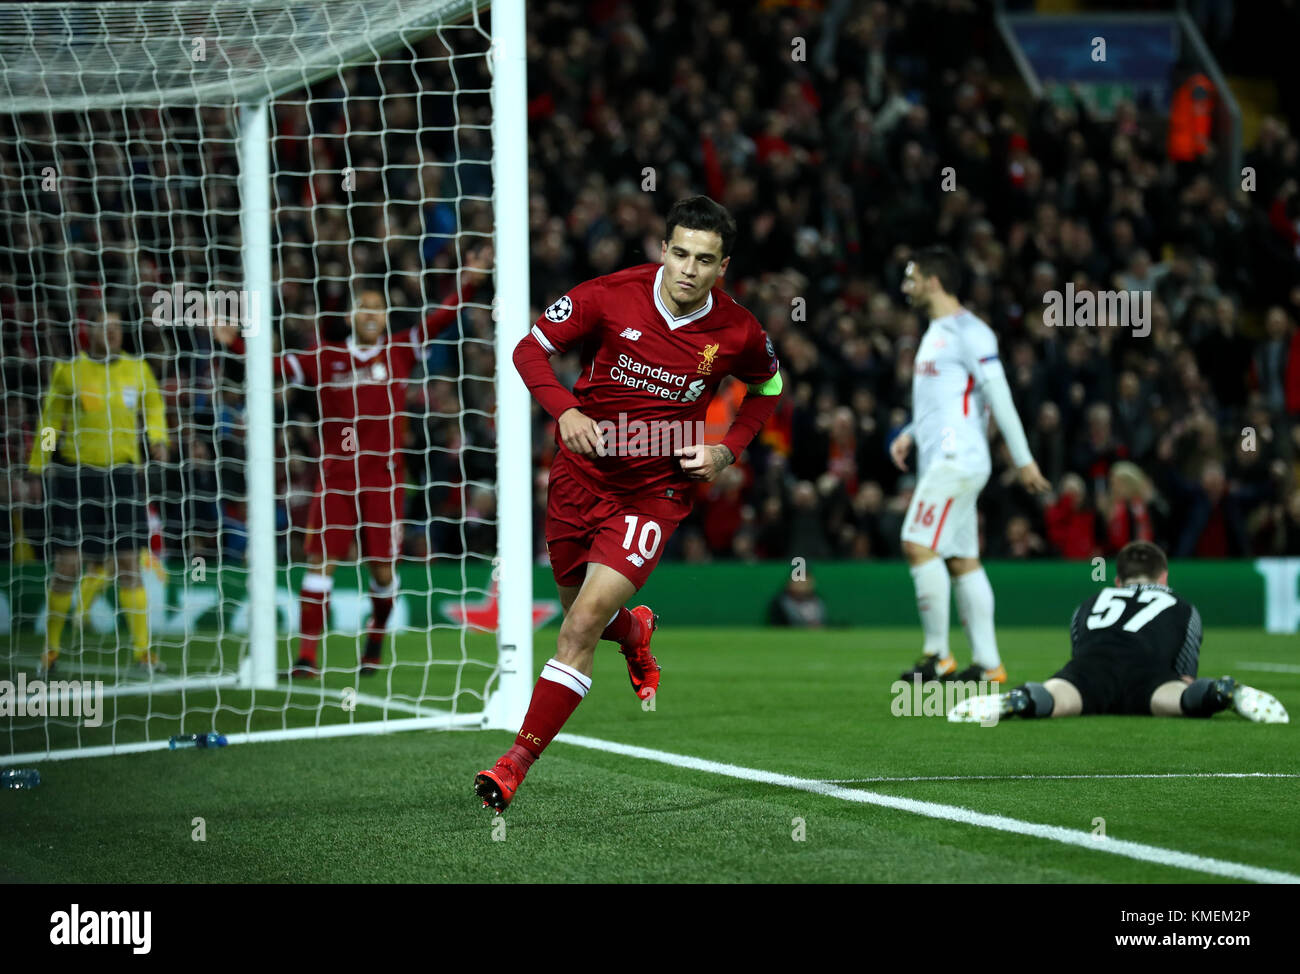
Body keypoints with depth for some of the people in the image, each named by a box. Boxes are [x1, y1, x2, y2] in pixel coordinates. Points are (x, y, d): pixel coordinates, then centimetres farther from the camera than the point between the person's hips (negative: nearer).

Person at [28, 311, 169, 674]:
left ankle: (142, 648, 5)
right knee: (67, 564, -3)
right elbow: (50, 419, 9)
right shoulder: (68, 370, 1)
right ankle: (51, 648, 11)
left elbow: (153, 407, 22)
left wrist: (158, 438, 4)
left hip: (123, 474, 2)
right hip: (74, 476, -2)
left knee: (128, 564, 0)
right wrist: (39, 465, 7)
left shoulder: (138, 369, 7)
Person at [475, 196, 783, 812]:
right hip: (580, 475, 2)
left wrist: (728, 450, -3)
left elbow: (766, 389, 13)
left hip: (656, 490, -2)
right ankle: (634, 630, 56)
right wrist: (565, 410, -22)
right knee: (581, 615, 18)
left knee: (584, 623, -17)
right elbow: (531, 349, -4)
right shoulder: (610, 297, -13)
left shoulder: (738, 333, -9)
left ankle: (517, 762, -15)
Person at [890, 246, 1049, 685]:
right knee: (963, 560, 6)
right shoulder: (935, 333, 20)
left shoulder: (968, 332, -11)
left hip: (957, 459, -10)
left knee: (919, 546, -14)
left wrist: (1022, 459, -14)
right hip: (941, 459, 10)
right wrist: (909, 433, 15)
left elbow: (998, 396, -13)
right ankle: (987, 663, 5)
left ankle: (937, 655, -11)